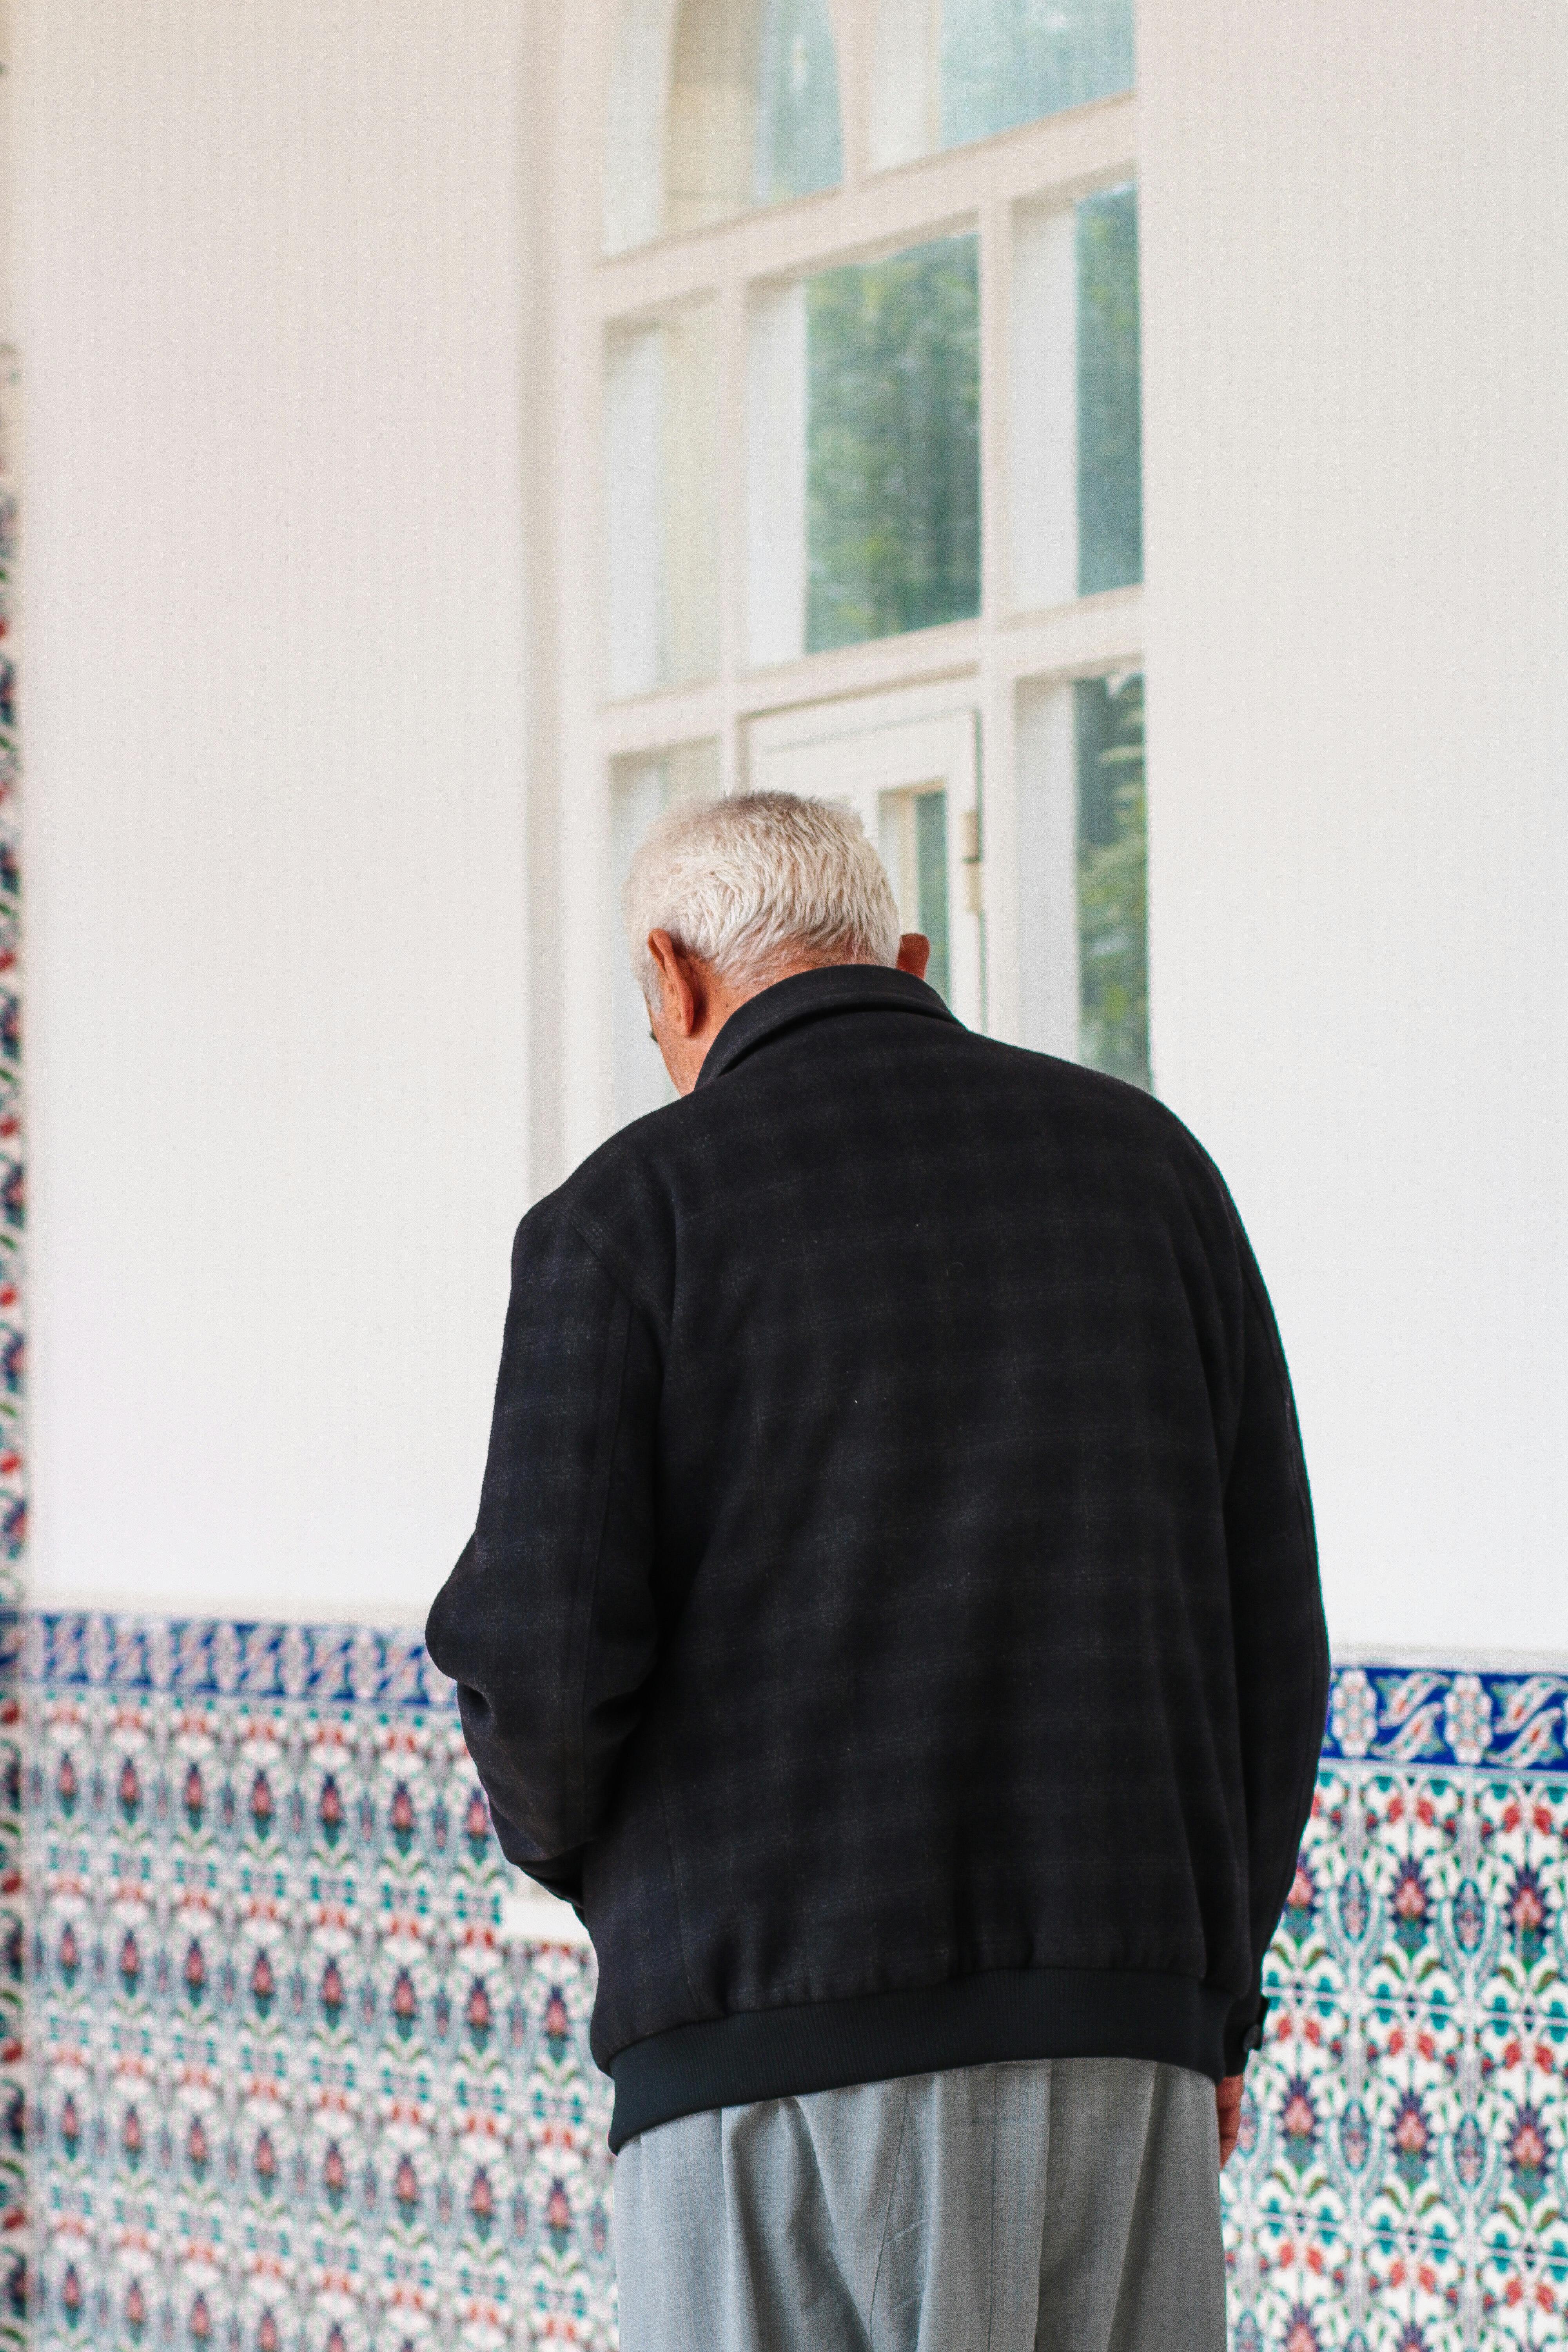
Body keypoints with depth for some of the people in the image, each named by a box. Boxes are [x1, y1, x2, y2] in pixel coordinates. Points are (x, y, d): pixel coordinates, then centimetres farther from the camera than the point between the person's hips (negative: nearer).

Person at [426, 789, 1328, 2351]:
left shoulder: (632, 1210, -1)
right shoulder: (1147, 1165, 10)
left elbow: (542, 1654, -11)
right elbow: (1265, 1634, 9)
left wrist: (557, 1826, 12)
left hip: (779, 2054, -3)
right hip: (1107, 2045, 3)